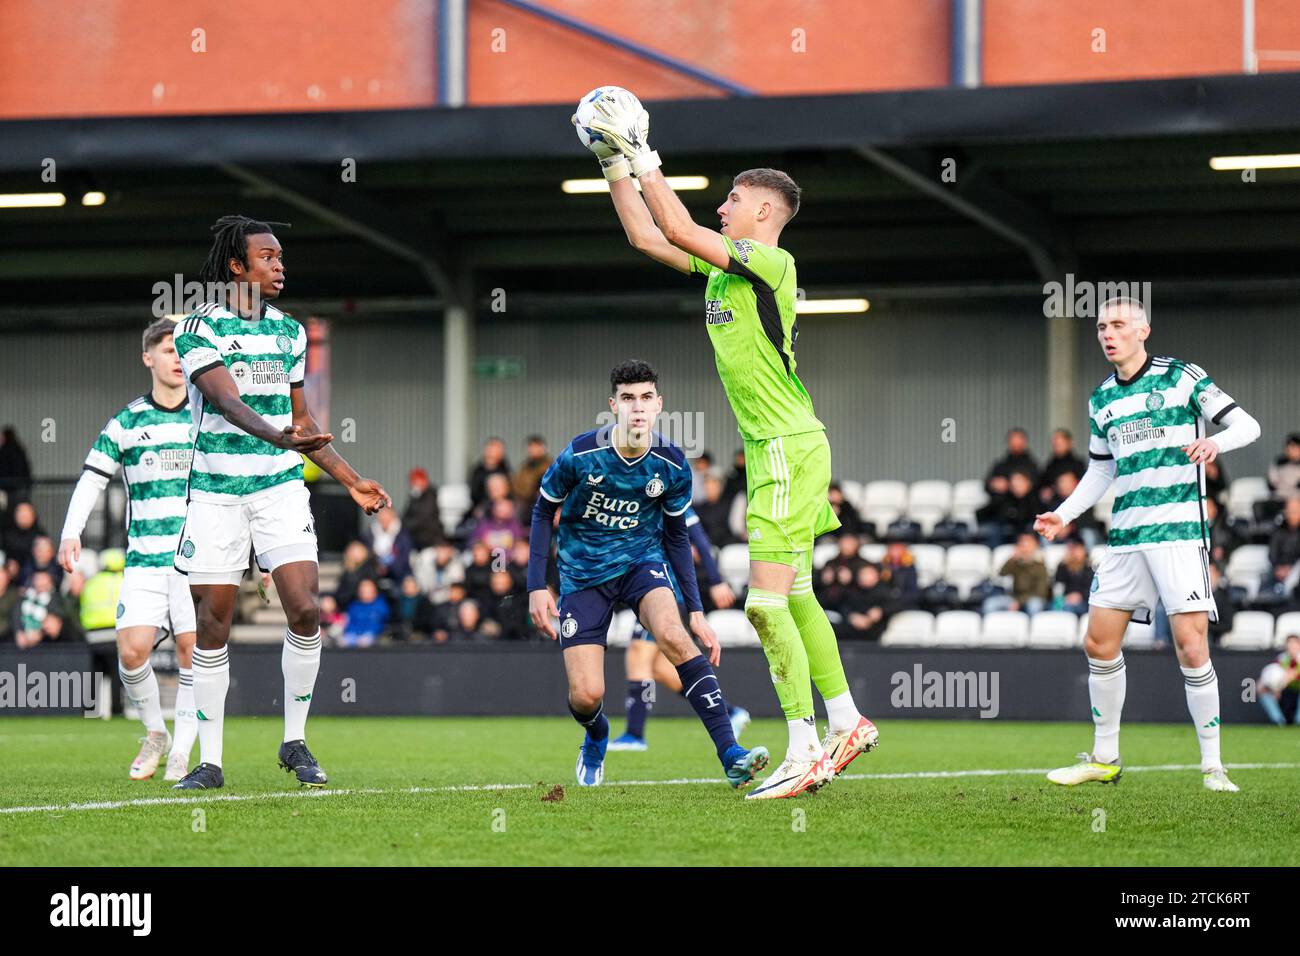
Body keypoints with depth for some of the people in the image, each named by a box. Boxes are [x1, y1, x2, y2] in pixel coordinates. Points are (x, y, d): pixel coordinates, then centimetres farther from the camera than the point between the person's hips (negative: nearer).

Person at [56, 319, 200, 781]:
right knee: (132, 649, -12)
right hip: (144, 557, 0)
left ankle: (181, 752, 6)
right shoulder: (125, 423, 6)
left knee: (192, 652, -6)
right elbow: (91, 479, 6)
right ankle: (155, 733, 12)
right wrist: (71, 532, -8)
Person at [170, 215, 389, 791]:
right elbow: (229, 402, -21)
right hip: (216, 490, -3)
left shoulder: (289, 332, 12)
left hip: (281, 488, 3)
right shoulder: (198, 329, -6)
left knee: (305, 611, -12)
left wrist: (351, 481, 20)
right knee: (212, 628, -1)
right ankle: (209, 762, 8)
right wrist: (280, 436, -38)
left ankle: (295, 742, 4)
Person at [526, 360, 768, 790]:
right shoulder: (580, 455, -18)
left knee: (673, 635, -31)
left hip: (641, 558, 1)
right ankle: (596, 738, 32)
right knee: (586, 697, -10)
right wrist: (537, 586, -9)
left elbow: (676, 536, 4)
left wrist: (696, 611, -1)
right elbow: (543, 511, -3)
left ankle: (731, 755, -34)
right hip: (584, 571, -1)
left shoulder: (672, 465, -10)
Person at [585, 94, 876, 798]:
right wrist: (616, 168, 15)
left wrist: (642, 158, -13)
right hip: (769, 449, 10)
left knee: (767, 602, -12)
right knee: (794, 599, 14)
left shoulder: (772, 263, -14)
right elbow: (648, 238, 19)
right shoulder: (721, 266, 12)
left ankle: (804, 753, -10)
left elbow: (677, 229, -20)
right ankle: (846, 725, 22)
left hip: (788, 449, -10)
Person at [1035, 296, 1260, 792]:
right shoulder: (1101, 398, 14)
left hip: (1179, 531, -6)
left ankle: (1212, 765, -3)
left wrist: (1215, 441, -24)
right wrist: (1063, 515, 13)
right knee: (1099, 643, 3)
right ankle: (1104, 758, 17)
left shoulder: (1182, 376, -3)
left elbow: (1247, 424, -3)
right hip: (1126, 536, 6)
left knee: (1191, 647, -13)